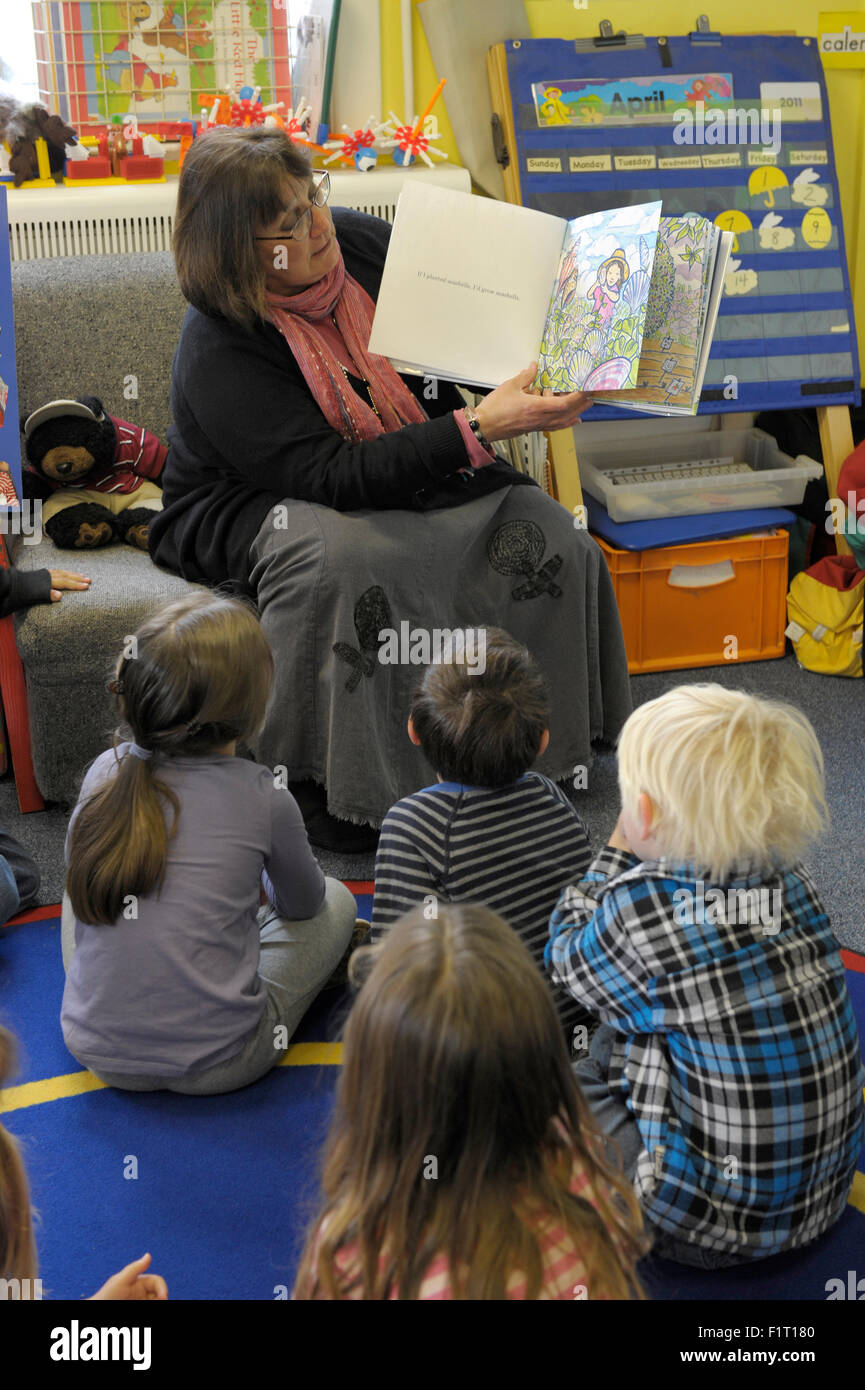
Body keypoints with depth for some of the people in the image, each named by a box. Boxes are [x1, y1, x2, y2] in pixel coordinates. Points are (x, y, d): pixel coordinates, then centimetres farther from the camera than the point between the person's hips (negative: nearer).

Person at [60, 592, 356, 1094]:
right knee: (337, 900, 16)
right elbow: (302, 904, 6)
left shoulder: (105, 773, -6)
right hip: (215, 1066, -3)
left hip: (99, 1053, 3)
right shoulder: (263, 797, -14)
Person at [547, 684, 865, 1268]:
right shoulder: (792, 884, -8)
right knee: (609, 1044, 24)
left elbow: (571, 956, -2)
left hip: (712, 1229, -7)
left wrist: (618, 852, 5)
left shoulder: (637, 912, -27)